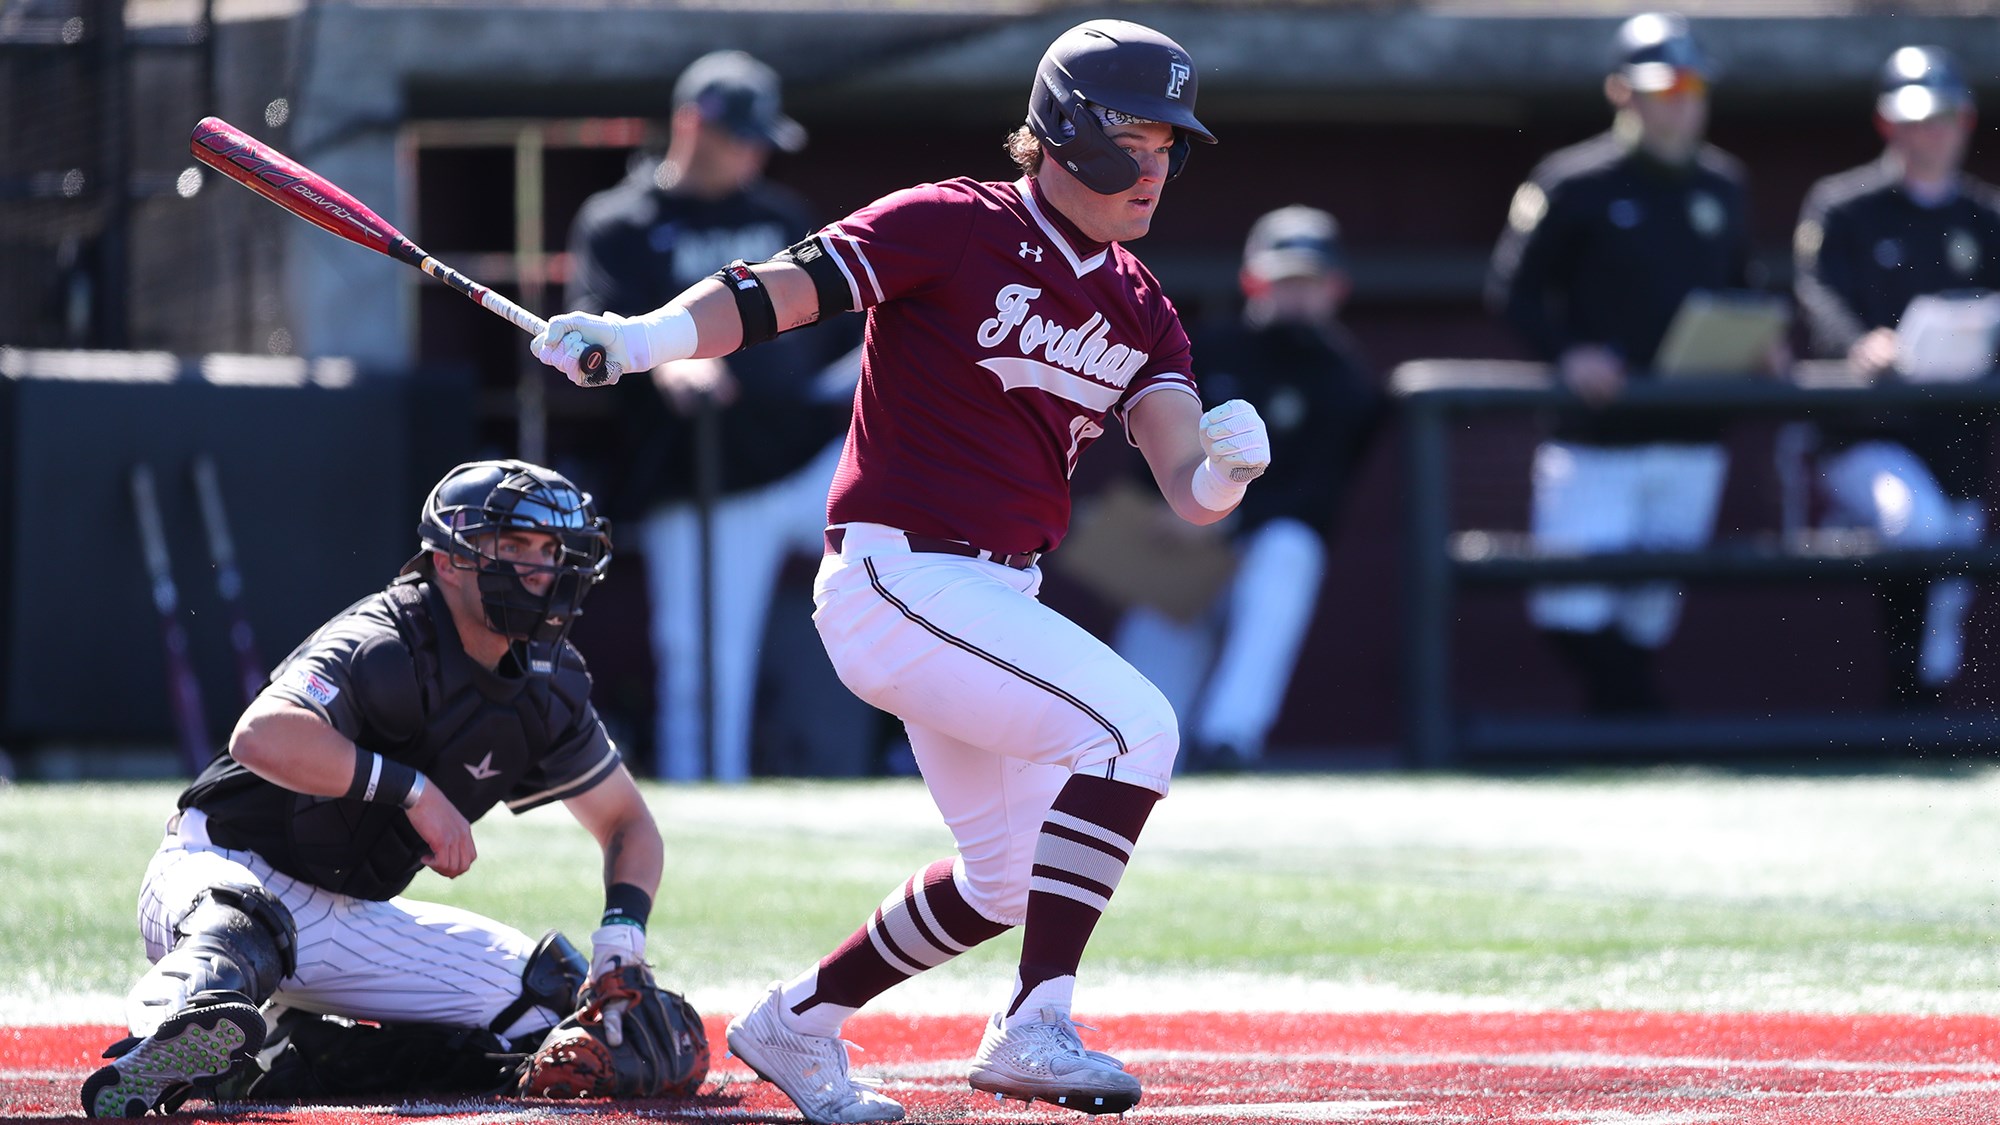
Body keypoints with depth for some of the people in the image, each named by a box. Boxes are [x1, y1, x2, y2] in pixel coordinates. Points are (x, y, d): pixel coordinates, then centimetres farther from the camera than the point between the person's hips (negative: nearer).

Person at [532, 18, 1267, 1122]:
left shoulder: (1137, 307, 10)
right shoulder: (954, 228, -9)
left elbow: (1184, 490, -1)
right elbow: (776, 292, -18)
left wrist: (1220, 471, -25)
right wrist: (642, 337, -36)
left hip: (995, 602, 9)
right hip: (895, 578, -9)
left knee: (1009, 876, 18)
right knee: (1133, 723, -24)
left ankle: (795, 1025, 35)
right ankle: (1032, 1028, -24)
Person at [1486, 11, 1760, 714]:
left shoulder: (1723, 187, 12)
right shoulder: (1574, 185, -4)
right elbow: (1513, 292, -2)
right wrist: (1567, 354, -18)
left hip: (1693, 438, 4)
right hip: (1598, 437, -4)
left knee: (1646, 621, 8)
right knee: (1572, 608, -13)